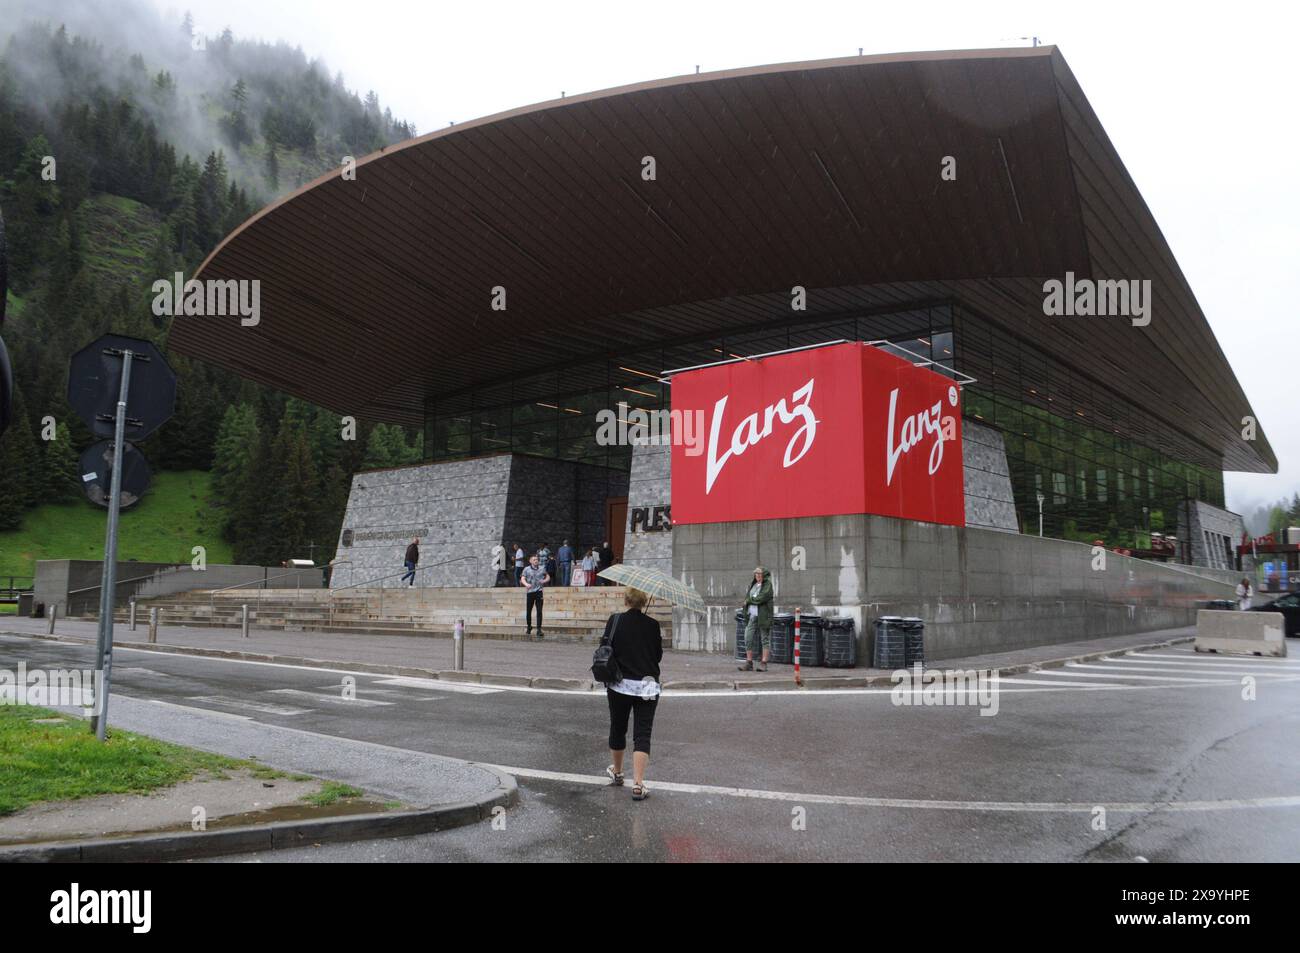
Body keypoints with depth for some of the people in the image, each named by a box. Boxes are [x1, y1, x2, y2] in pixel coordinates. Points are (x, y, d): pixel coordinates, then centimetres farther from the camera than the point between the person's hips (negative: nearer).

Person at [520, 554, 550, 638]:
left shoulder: (541, 569, 10)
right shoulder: (526, 569, 3)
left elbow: (548, 577, 20)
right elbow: (522, 579, -4)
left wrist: (544, 581, -2)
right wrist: (526, 584, -25)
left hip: (539, 592, 1)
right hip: (530, 592, -1)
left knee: (539, 611, -6)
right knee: (528, 611, 6)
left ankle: (539, 629, -6)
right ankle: (529, 627, 27)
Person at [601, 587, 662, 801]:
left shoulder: (615, 620, -6)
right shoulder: (652, 625, -6)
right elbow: (658, 656, 3)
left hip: (619, 685, 1)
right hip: (647, 685, -1)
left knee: (617, 729, 19)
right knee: (642, 735, 0)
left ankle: (617, 772, 37)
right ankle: (638, 784, -9)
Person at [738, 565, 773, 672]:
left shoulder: (767, 585, -2)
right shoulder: (752, 585, 17)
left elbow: (762, 598, -14)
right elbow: (747, 597, 13)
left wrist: (750, 600, -4)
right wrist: (756, 599, -4)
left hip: (763, 616, -6)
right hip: (752, 615, 6)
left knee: (765, 639, -2)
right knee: (748, 639, 0)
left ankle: (764, 663, 1)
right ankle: (749, 663, 4)